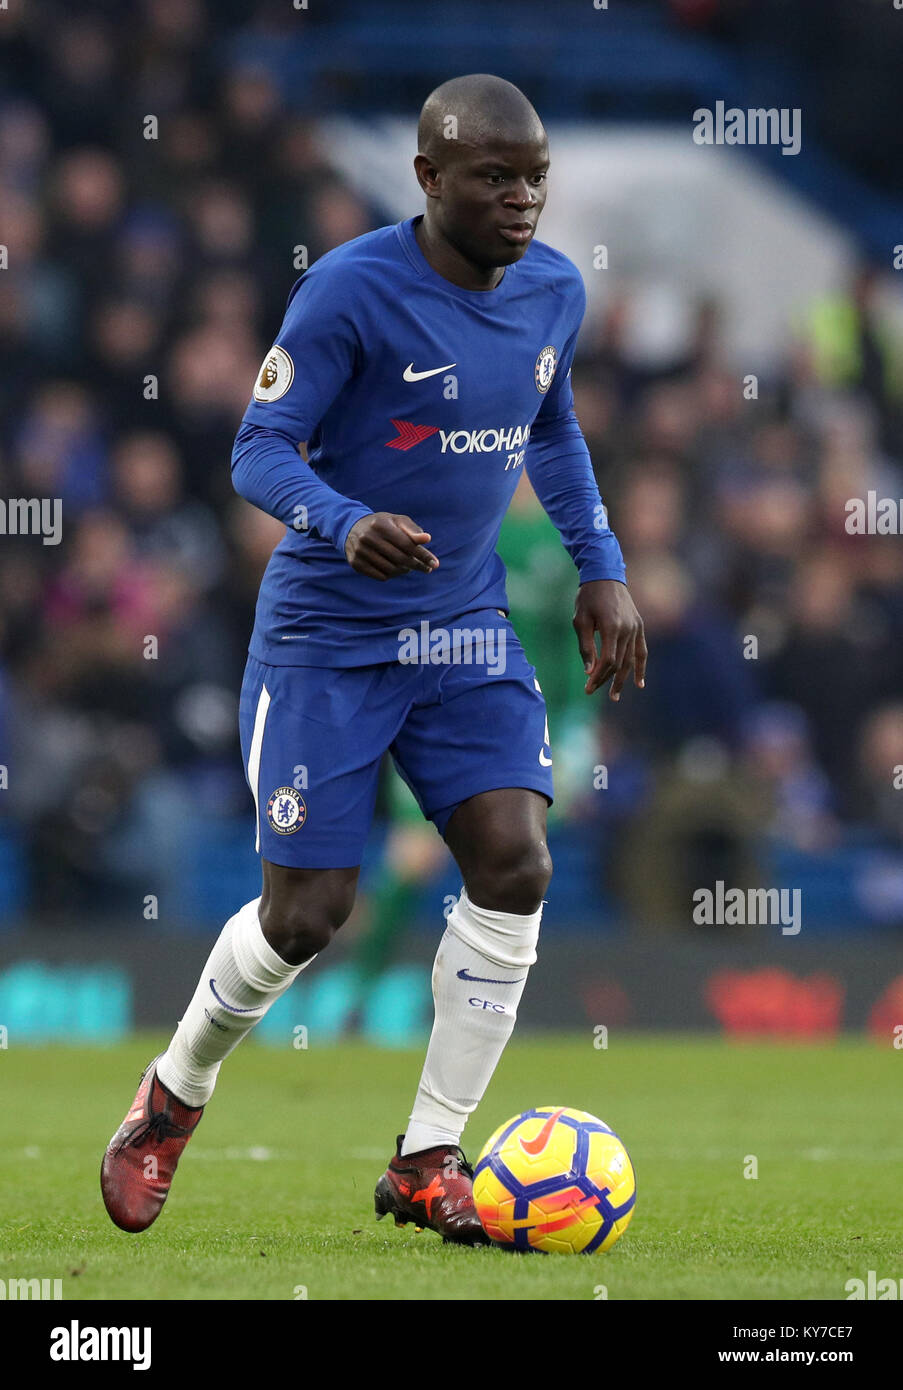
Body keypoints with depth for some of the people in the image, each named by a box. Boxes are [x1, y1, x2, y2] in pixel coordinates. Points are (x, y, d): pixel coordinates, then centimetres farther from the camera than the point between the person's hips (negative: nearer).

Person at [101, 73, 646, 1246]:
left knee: (514, 867, -13)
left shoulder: (555, 291, 1)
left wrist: (602, 568, 11)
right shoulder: (350, 291, -18)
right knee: (308, 913, -5)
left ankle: (427, 1161, -2)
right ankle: (174, 1095, 25)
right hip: (326, 637, -5)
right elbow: (259, 451, -17)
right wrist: (348, 525, -36)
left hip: (466, 631, 5)